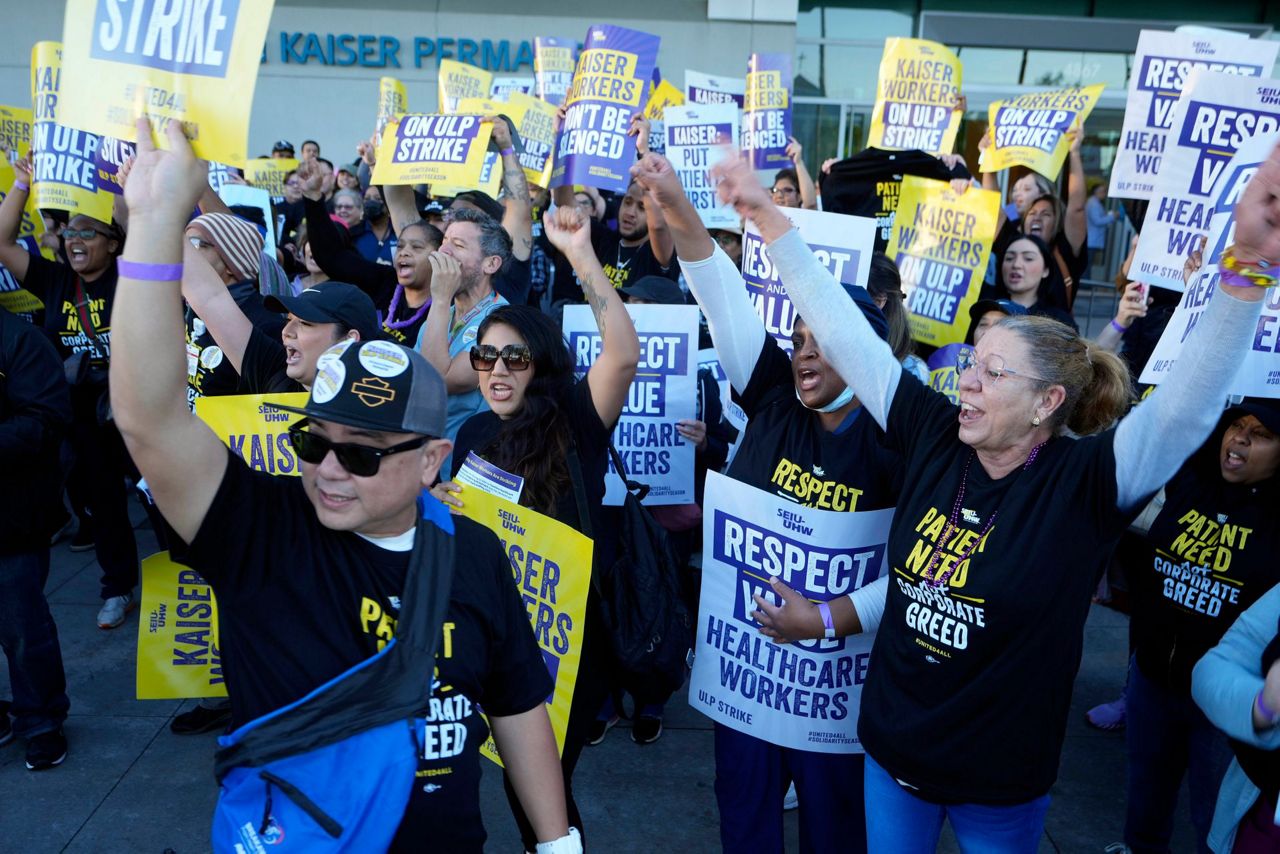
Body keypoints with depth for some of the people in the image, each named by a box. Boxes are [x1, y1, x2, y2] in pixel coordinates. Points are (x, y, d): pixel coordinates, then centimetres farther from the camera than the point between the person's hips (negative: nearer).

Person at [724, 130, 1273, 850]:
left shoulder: (1083, 481, -18)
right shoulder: (935, 434, -9)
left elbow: (1187, 404, -33)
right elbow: (844, 332, -9)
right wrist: (767, 216, -9)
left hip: (1000, 780, -3)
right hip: (891, 746, 3)